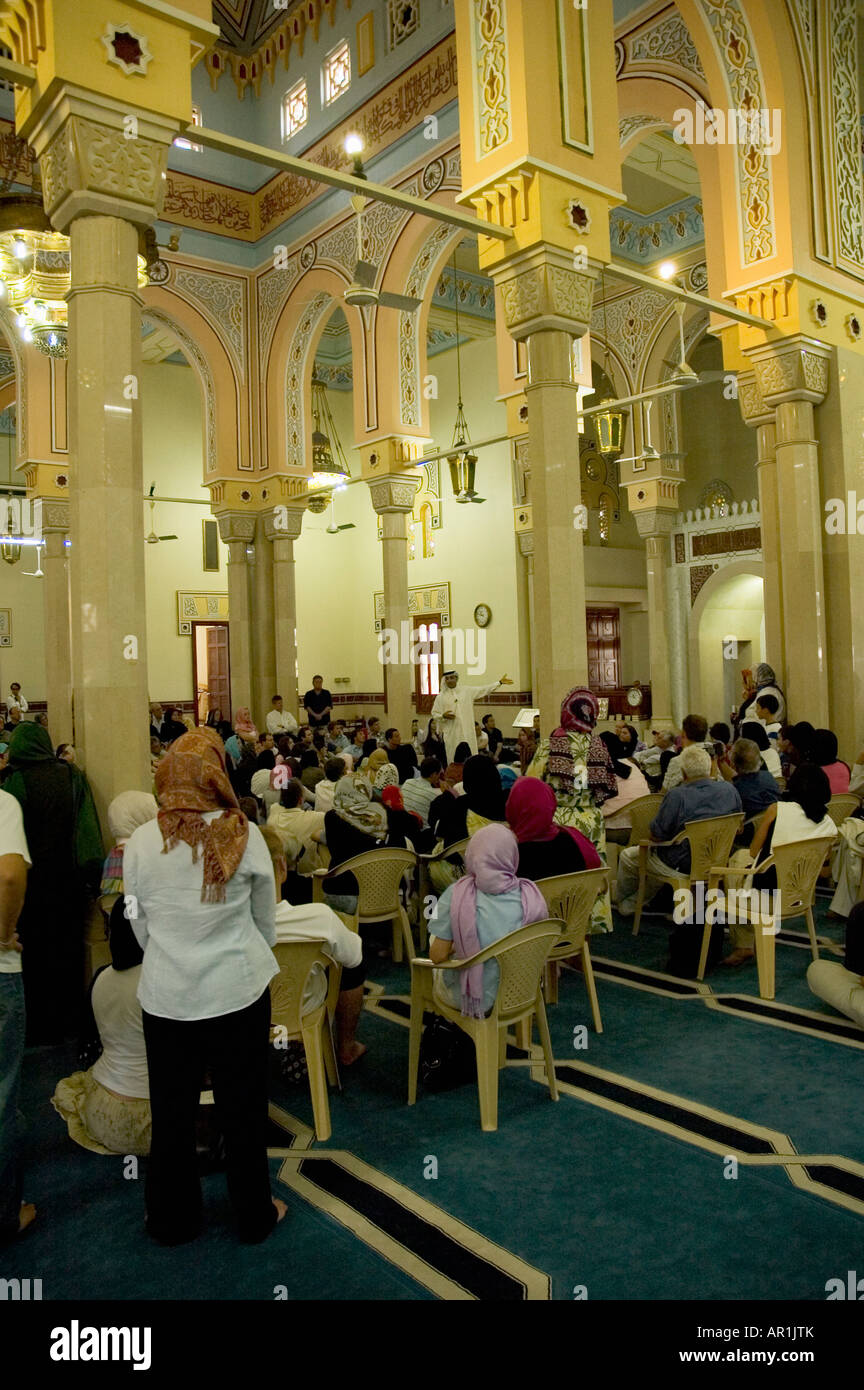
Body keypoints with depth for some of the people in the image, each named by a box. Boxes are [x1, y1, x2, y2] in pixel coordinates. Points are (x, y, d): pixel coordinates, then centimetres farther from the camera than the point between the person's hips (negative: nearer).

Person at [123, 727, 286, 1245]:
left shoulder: (141, 842, -8)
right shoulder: (245, 835, -12)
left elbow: (140, 928, 3)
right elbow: (266, 924, 0)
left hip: (166, 994, 1)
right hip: (238, 990, -1)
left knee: (172, 1112, 18)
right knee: (243, 1109, 15)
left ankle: (173, 1220, 36)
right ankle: (254, 1216, 32)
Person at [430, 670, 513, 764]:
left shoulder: (467, 690, 6)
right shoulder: (441, 696, 4)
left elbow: (485, 690, 7)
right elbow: (434, 713, 8)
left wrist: (500, 682, 3)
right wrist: (443, 716, -12)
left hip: (467, 731, 1)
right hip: (451, 734, -1)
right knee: (453, 759, 0)